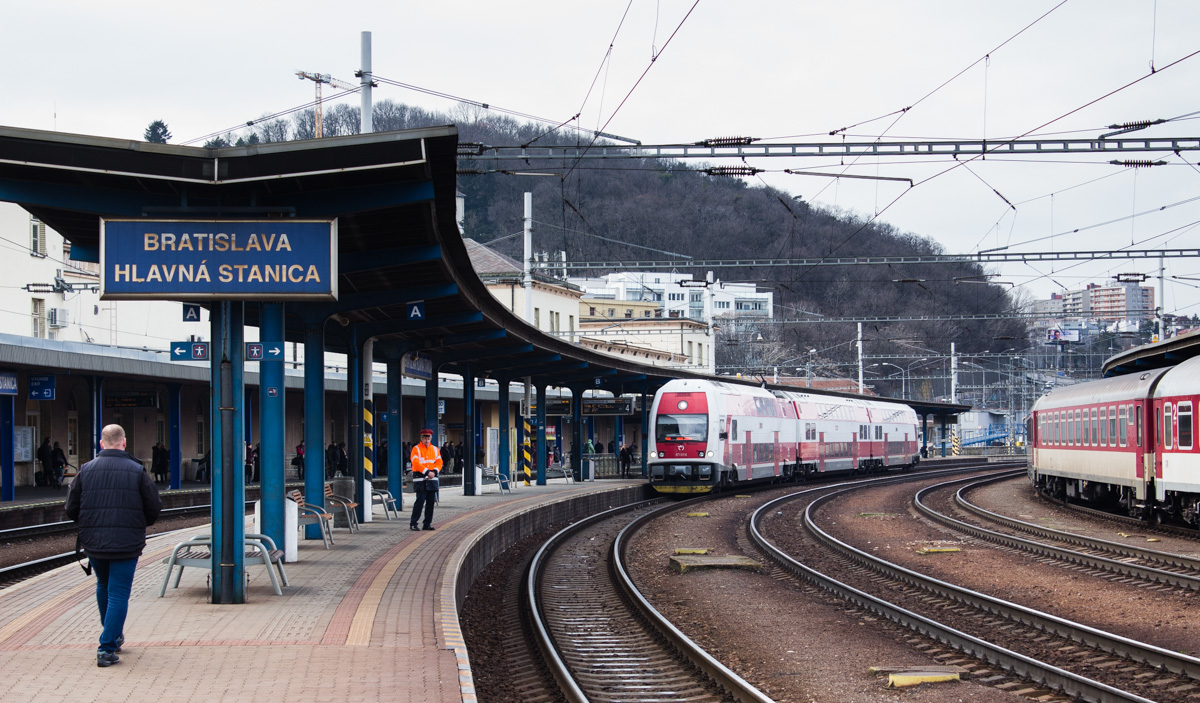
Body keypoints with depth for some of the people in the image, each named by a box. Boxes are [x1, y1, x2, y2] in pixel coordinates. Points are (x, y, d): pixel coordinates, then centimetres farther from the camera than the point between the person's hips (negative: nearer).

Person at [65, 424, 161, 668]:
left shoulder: (86, 470, -1)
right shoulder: (137, 471, -6)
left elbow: (71, 509, 2)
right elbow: (154, 508, -3)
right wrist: (140, 524, 18)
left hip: (94, 544, 3)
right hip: (127, 545, -3)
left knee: (104, 587, 23)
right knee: (119, 593, 1)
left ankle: (113, 637, 36)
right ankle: (107, 648, -6)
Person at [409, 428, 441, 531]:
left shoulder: (435, 449, 13)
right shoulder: (416, 449, -2)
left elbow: (439, 462, 6)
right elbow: (416, 463, -13)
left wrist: (434, 471, -13)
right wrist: (427, 472, -20)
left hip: (432, 479, 5)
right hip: (420, 479, -5)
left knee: (431, 502, 5)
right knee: (420, 501, -11)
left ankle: (428, 523, 12)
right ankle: (413, 524, -6)